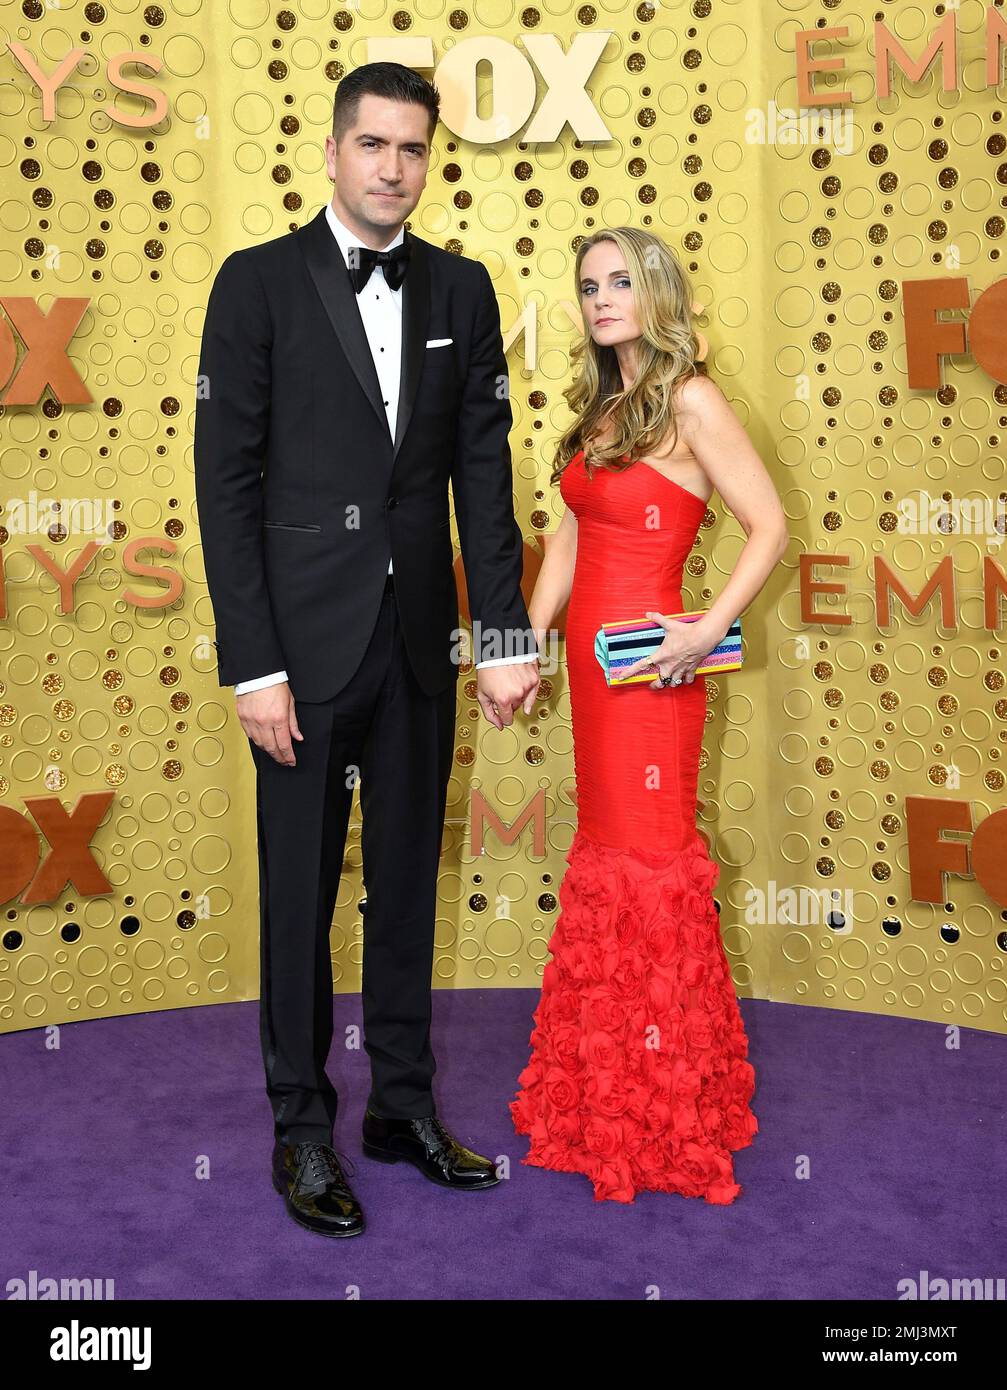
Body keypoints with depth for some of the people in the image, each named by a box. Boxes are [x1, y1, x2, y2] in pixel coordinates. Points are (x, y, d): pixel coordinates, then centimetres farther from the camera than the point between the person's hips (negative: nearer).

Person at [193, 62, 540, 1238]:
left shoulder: (461, 290, 7)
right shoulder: (259, 282, -3)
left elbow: (482, 472, 6)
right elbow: (226, 481, -7)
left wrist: (504, 634, 0)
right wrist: (251, 665, -12)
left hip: (418, 637, 4)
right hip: (304, 641, -3)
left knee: (409, 879, 13)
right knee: (299, 889, 7)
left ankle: (404, 1104, 29)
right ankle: (302, 1127, 23)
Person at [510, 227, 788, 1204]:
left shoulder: (689, 401, -9)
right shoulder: (601, 408, 14)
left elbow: (770, 526, -13)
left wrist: (708, 631, -19)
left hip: (647, 665, -8)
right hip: (592, 657, 8)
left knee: (646, 857, 0)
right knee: (605, 850, 13)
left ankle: (667, 1116, 16)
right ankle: (602, 1095, 27)